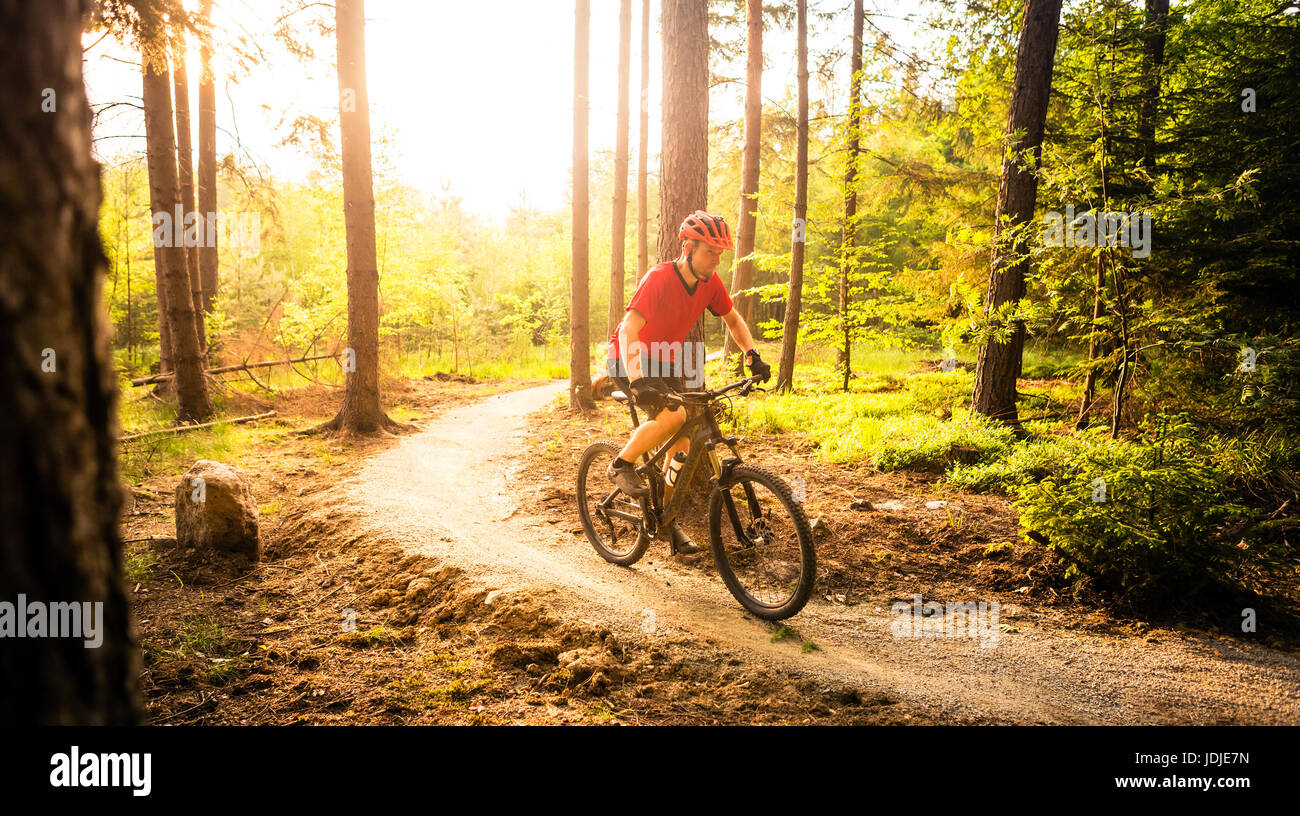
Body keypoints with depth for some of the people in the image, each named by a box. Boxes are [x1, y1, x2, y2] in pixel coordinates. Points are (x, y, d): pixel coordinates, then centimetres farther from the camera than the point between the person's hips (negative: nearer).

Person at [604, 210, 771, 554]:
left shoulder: (710, 282, -7)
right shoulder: (659, 279, -27)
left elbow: (733, 320, 9)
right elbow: (629, 330, -37)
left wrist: (752, 354, -9)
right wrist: (638, 382, -51)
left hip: (665, 362, 7)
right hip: (629, 360, -7)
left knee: (682, 443, 0)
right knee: (672, 415, -32)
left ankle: (666, 519, 15)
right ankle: (622, 465, -8)